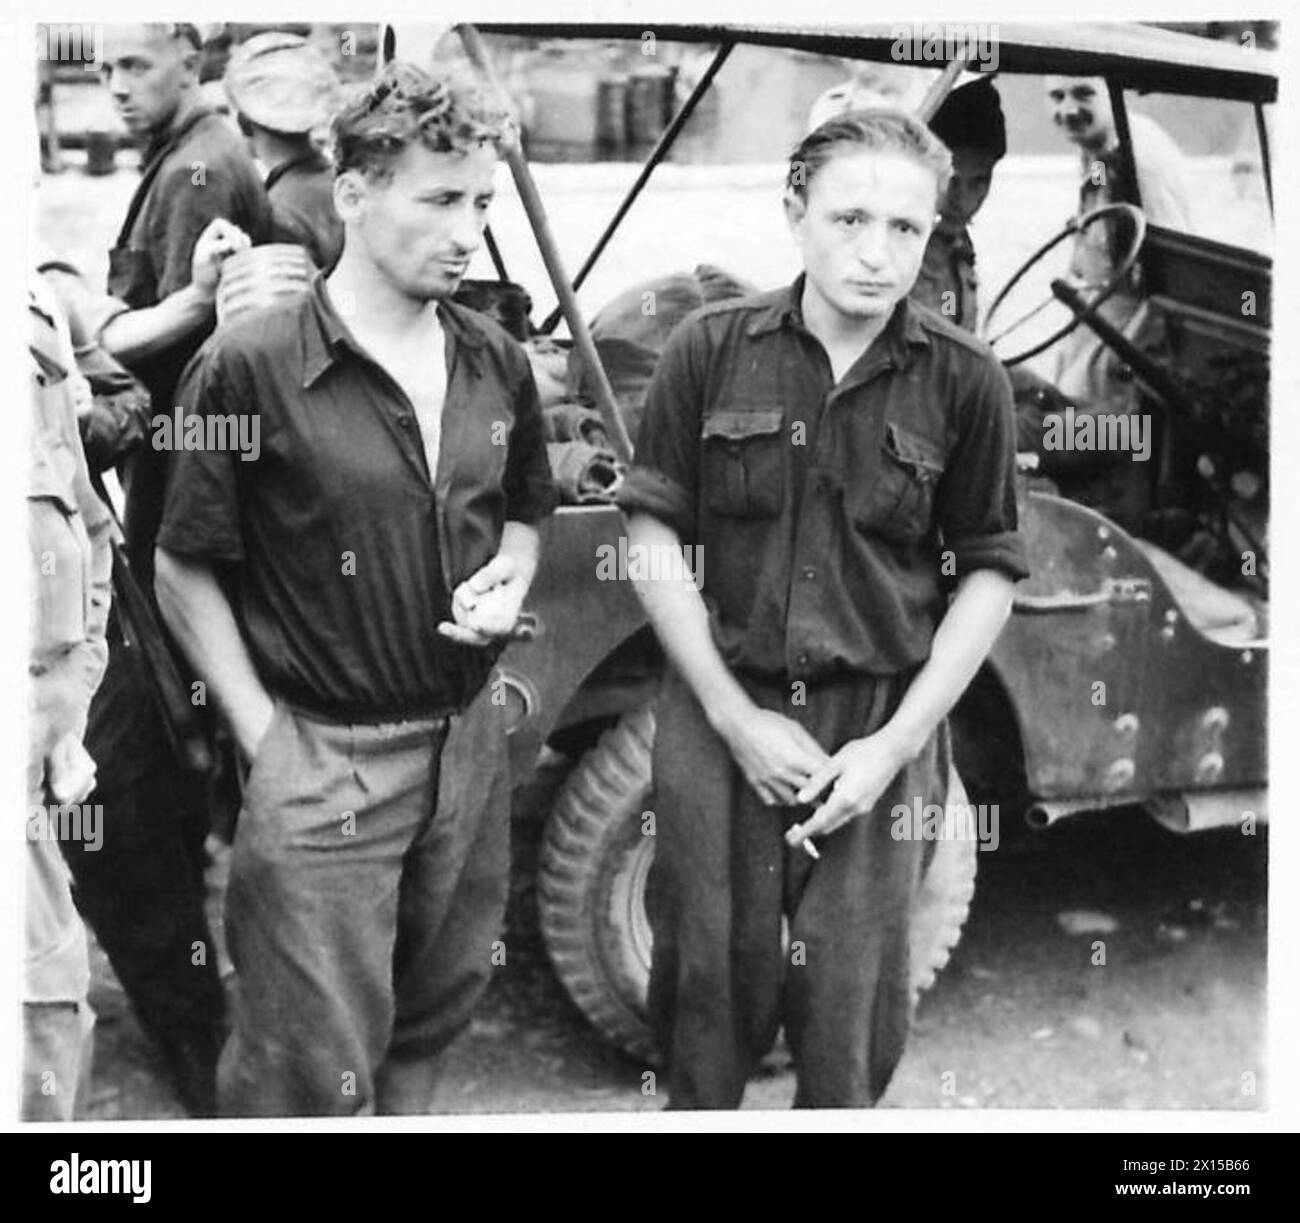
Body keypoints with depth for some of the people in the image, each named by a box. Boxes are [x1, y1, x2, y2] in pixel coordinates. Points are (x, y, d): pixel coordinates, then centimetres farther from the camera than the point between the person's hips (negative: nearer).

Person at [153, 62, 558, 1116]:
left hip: (470, 742, 6)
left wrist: (509, 578, -2)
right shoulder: (252, 368, -14)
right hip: (324, 763, -5)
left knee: (437, 1011, 21)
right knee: (313, 1073, 2)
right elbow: (183, 569, -8)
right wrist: (262, 736, -10)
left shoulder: (495, 363, 3)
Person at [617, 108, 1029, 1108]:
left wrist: (896, 743, -7)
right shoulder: (711, 350, -3)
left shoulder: (965, 381, -3)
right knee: (710, 977, 11)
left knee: (854, 1011, 7)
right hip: (723, 714, 0)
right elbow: (655, 534, -1)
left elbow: (989, 572, 1)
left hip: (885, 727, 0)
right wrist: (735, 716, -7)